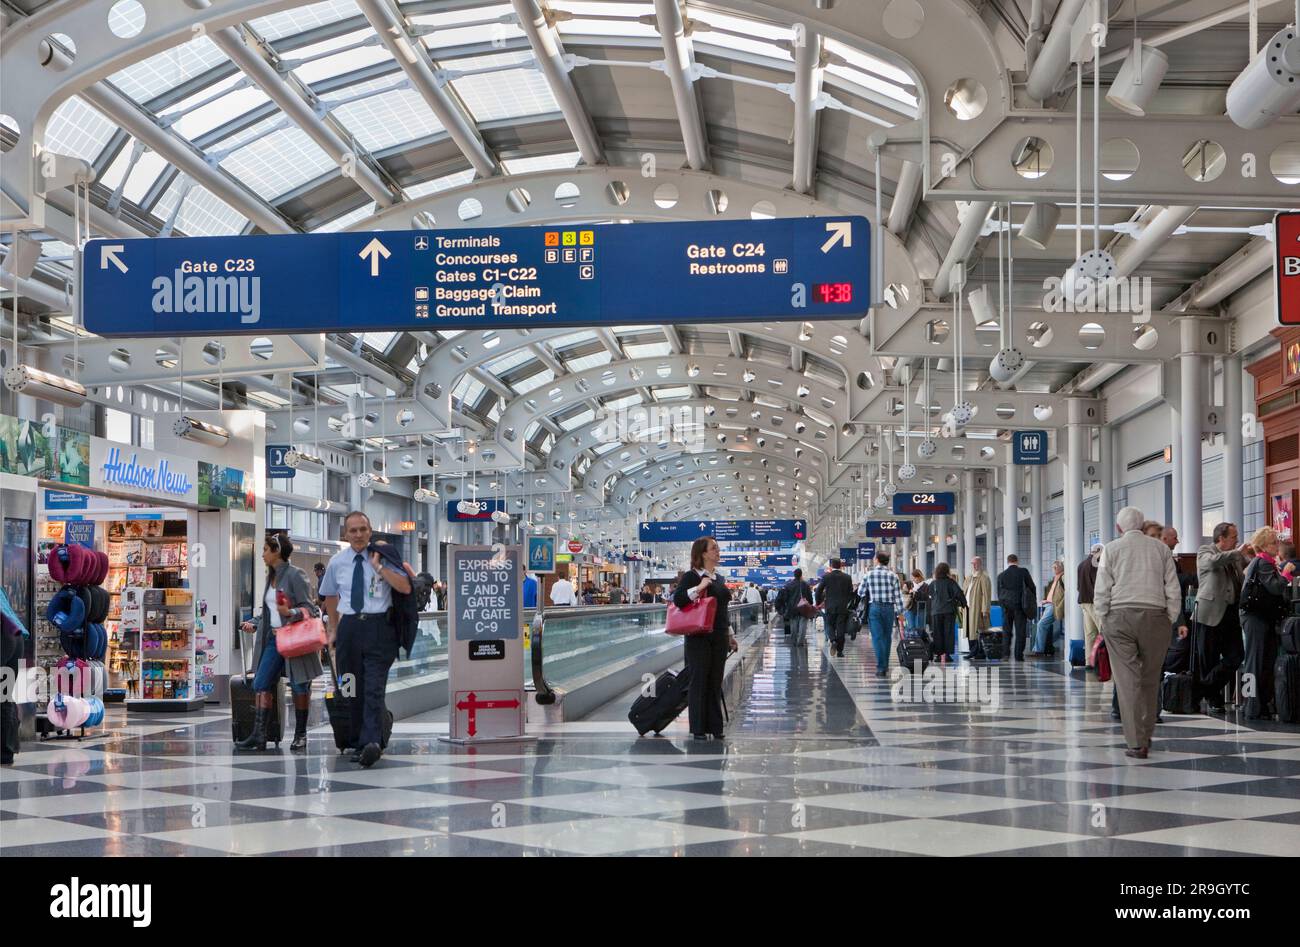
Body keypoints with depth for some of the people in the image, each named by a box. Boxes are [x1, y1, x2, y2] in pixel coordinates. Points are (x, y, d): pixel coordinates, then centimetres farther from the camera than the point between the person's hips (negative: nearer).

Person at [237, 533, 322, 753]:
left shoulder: (295, 575, -8)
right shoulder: (271, 577, 17)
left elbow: (309, 608, -11)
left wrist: (291, 613, -27)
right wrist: (255, 625, 21)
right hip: (273, 638, 8)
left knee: (299, 686, 2)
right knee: (261, 684, -4)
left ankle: (300, 735, 11)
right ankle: (259, 736, -6)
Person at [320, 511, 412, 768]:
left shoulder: (383, 557, 0)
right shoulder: (337, 562, 10)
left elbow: (406, 588, -12)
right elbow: (330, 596, 26)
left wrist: (378, 566, -13)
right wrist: (334, 629, 24)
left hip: (379, 627, -4)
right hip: (349, 627, 4)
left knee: (374, 689, -14)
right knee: (352, 690, 7)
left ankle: (372, 742, -23)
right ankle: (358, 744, 15)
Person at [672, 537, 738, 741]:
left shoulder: (719, 578, 15)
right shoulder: (691, 576, -6)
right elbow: (678, 600, -18)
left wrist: (729, 635, 22)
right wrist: (699, 587, -22)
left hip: (719, 637, 7)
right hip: (699, 637, -7)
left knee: (715, 683, 8)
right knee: (699, 682, -3)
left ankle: (715, 727, 12)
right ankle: (698, 729, 2)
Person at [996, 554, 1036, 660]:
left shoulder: (1001, 575, 3)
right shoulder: (1023, 572, -3)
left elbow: (999, 593, 6)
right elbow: (1032, 587, 1)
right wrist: (1032, 602, 13)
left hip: (1006, 606, 2)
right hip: (1020, 605, -2)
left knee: (1007, 631, 10)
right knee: (1020, 631, 2)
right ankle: (1018, 655, -2)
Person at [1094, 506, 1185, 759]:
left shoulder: (1112, 548, 5)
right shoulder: (1160, 548, 10)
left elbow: (1101, 591, 1)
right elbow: (1173, 589, 8)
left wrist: (1103, 620, 7)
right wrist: (1173, 620, 12)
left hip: (1119, 616, -1)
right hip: (1155, 615, 2)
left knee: (1128, 680, -3)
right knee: (1150, 679, 11)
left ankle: (1137, 743, -7)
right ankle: (1146, 735, 17)